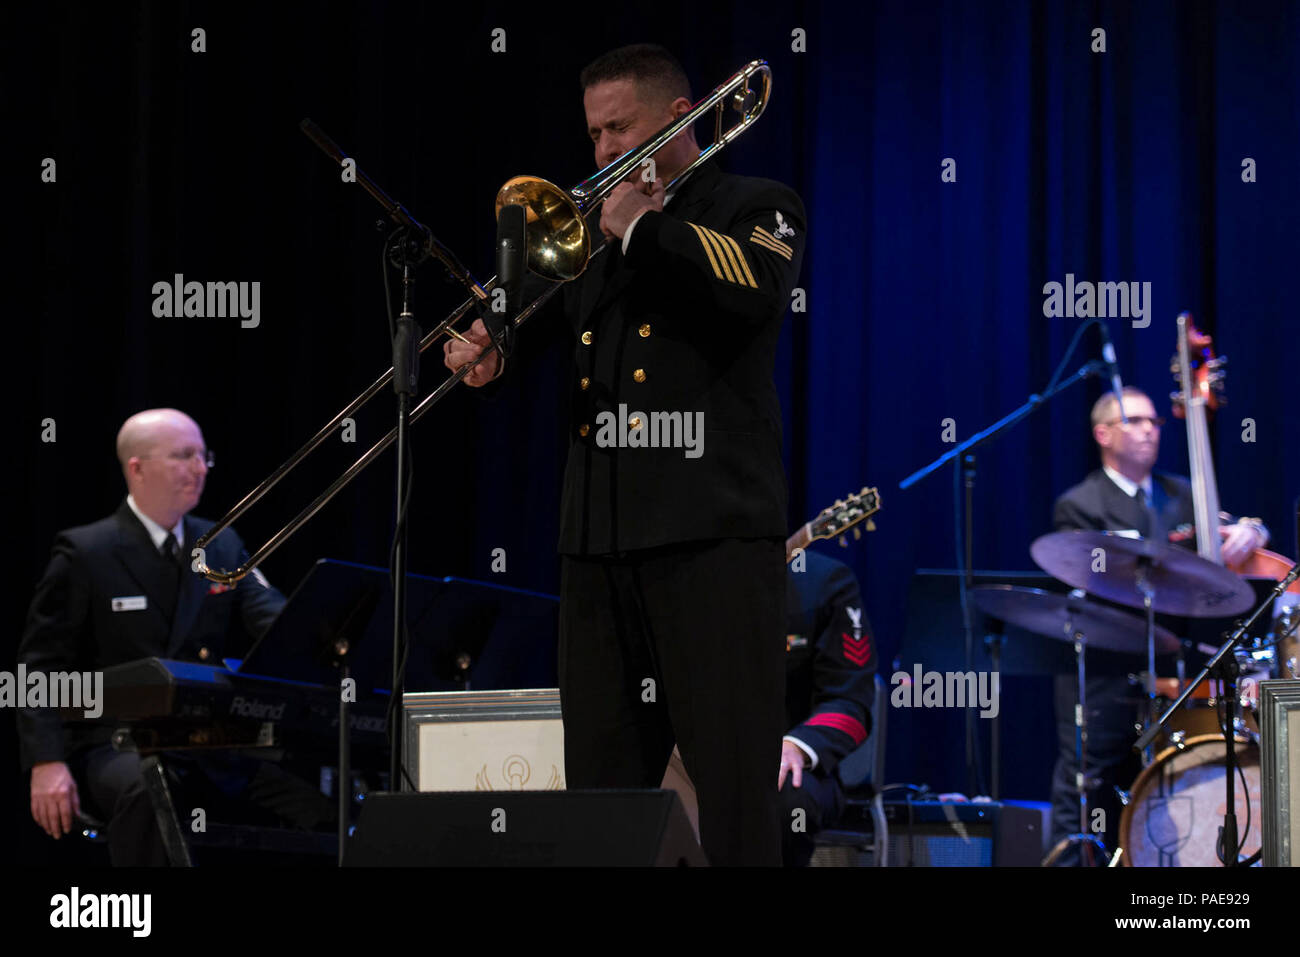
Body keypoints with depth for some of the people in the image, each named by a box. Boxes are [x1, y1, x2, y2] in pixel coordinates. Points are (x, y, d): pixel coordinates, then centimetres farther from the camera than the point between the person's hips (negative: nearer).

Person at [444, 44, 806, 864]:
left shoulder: (756, 208, 5)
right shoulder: (593, 231, 24)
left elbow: (756, 286, -16)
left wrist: (639, 226, -7)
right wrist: (486, 351, 0)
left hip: (713, 531, -6)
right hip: (601, 539, 6)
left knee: (734, 777, -12)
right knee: (601, 784, 5)